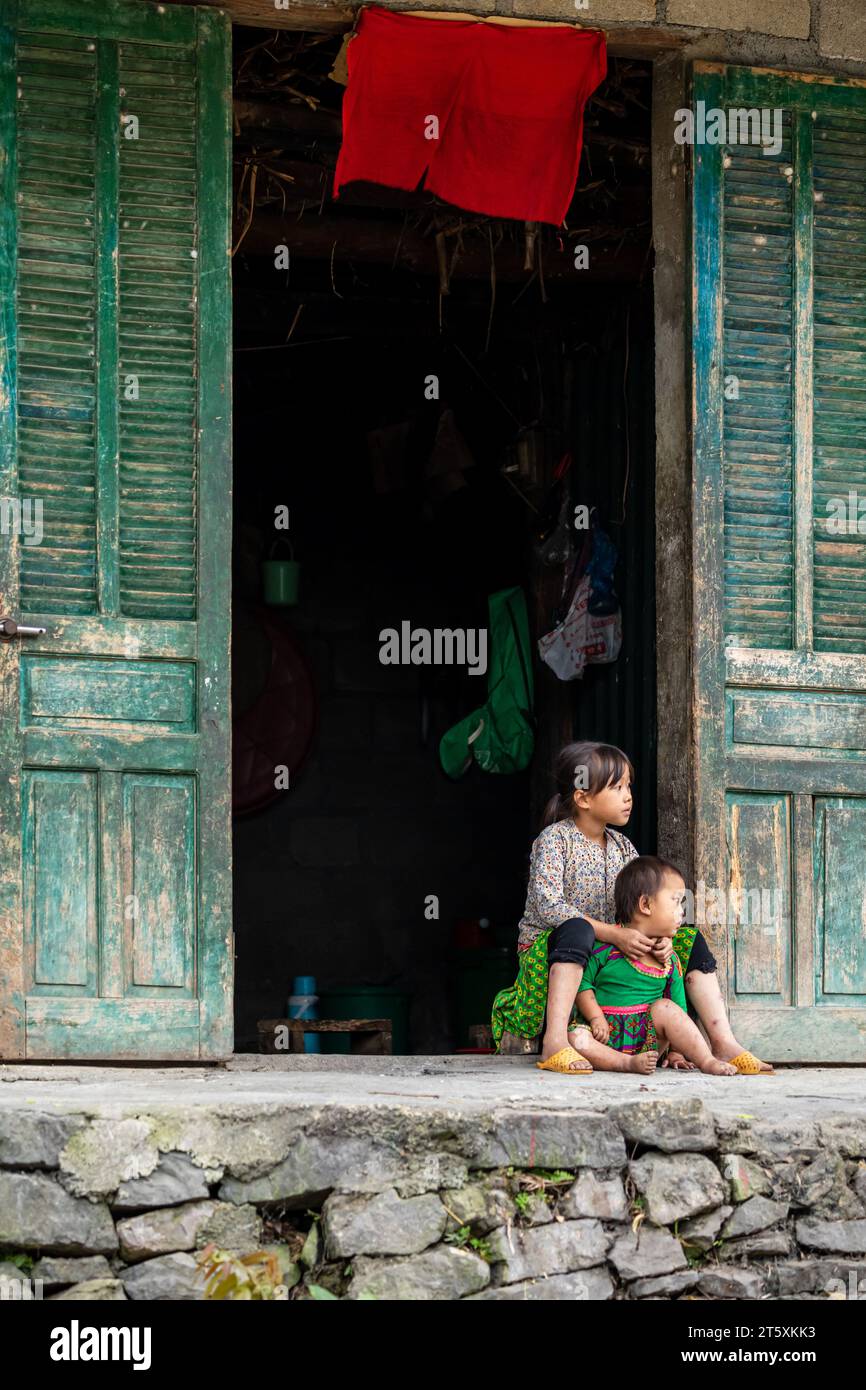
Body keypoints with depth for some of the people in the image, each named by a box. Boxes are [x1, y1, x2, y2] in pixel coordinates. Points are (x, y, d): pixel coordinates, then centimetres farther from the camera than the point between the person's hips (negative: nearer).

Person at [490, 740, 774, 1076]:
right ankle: (555, 1042, -49)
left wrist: (661, 936, -19)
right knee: (577, 929, -41)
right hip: (547, 953, -7)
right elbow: (547, 905, -24)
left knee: (690, 940, -2)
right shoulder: (555, 839, -10)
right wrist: (613, 934, -31)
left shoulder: (621, 846, 11)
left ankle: (723, 1044, -8)